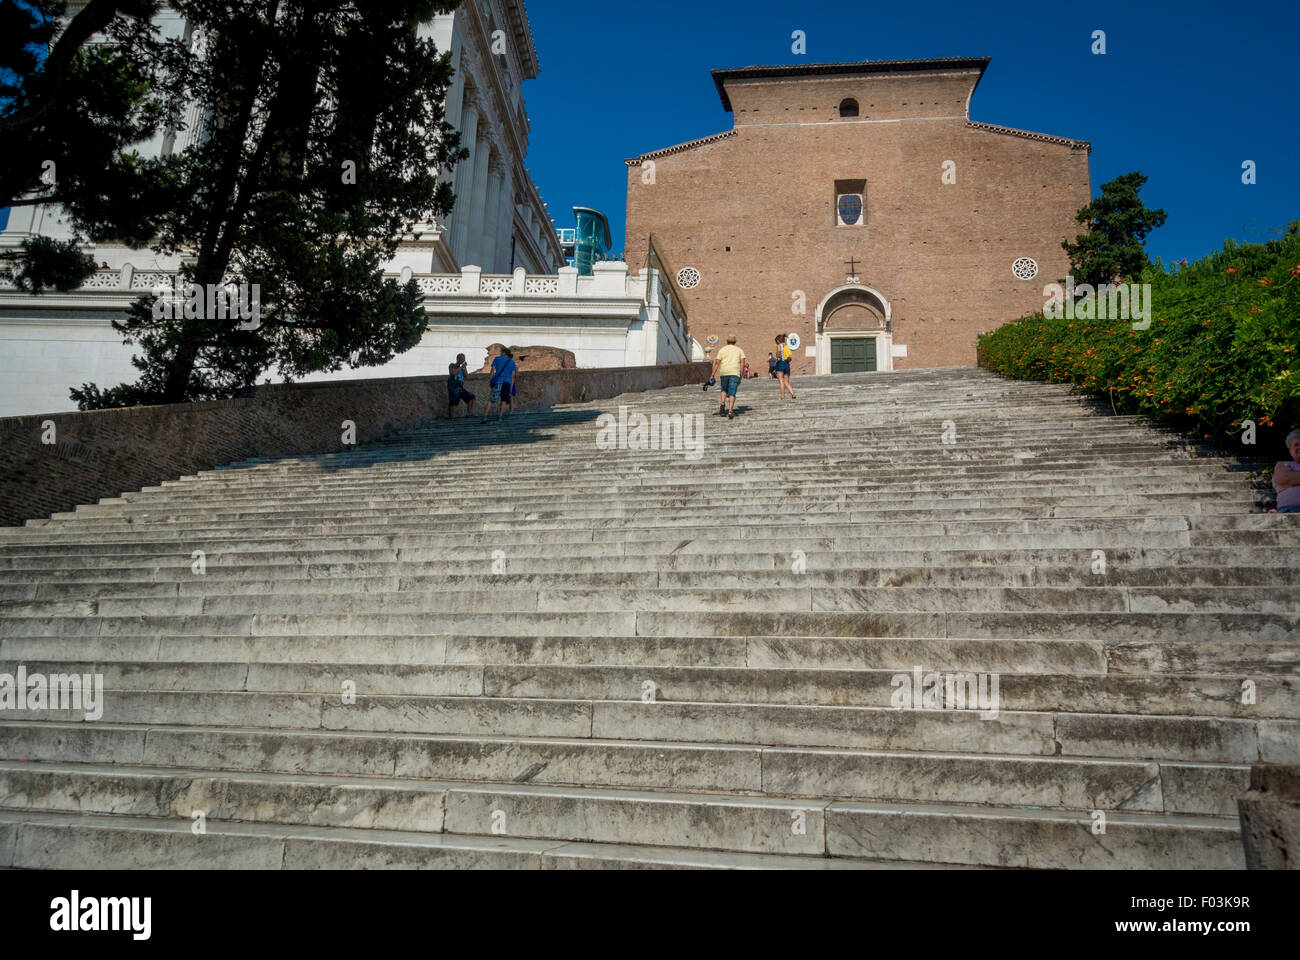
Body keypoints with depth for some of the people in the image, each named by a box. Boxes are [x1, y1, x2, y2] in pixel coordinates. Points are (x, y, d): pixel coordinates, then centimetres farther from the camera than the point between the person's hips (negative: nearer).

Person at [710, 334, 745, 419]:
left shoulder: (722, 350, 12)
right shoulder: (739, 350, 14)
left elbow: (717, 363, 3)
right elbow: (742, 363, 4)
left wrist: (712, 375, 3)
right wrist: (741, 377, 5)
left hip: (724, 373, 1)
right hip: (735, 373, -1)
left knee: (724, 390, 22)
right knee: (732, 393, -2)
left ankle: (722, 404, -2)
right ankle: (730, 411, -15)